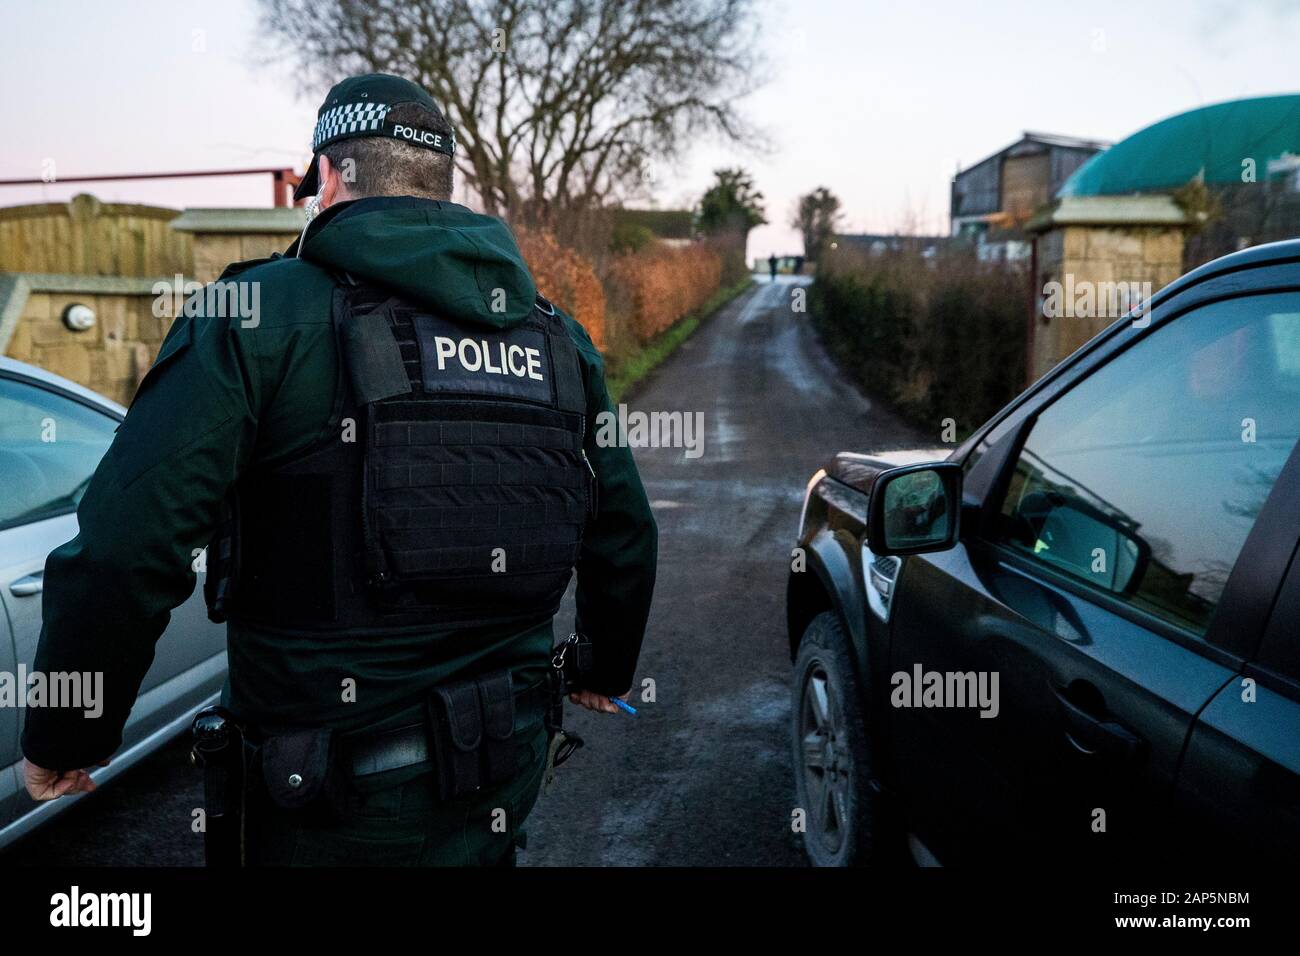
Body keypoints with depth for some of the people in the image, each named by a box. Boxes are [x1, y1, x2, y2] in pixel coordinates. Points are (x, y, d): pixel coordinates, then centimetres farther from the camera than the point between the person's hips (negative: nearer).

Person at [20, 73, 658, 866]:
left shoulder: (261, 314, -11)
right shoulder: (556, 337, 5)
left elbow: (124, 546, -19)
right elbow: (625, 538, 11)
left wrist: (64, 738, -3)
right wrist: (609, 672, 28)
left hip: (335, 797, -5)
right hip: (510, 761, 5)